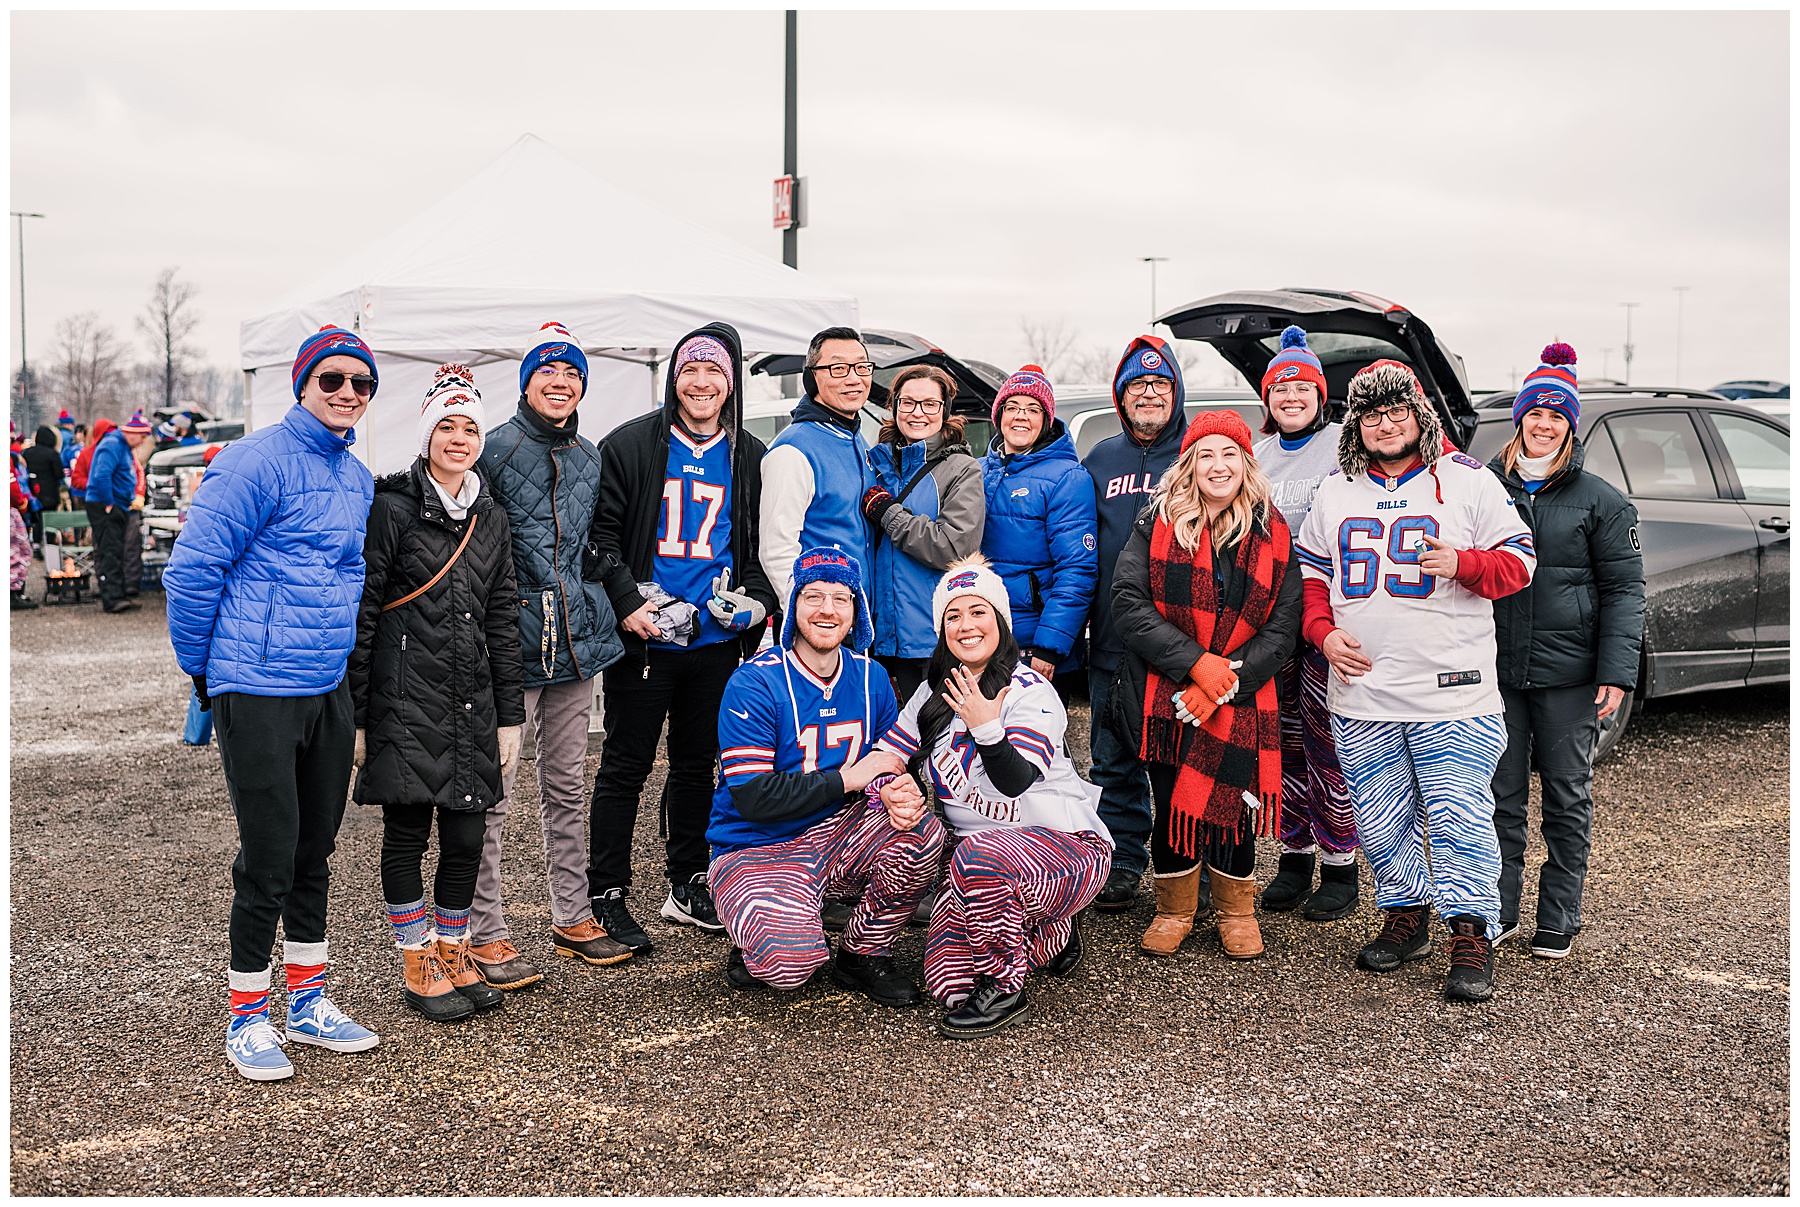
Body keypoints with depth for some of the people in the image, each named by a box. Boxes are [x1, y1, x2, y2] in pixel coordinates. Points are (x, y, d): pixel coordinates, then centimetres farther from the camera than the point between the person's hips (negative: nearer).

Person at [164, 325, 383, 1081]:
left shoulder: (357, 479, 11)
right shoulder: (257, 462, -12)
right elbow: (192, 568, -12)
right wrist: (203, 671, -4)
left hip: (328, 691, 7)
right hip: (258, 692, -7)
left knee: (314, 851, 15)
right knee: (269, 858, -1)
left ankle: (307, 1004, 28)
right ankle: (247, 1017, 15)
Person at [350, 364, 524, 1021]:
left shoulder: (492, 521, 11)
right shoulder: (392, 510, -5)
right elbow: (361, 615, -6)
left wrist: (509, 715, 10)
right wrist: (354, 714, -9)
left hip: (472, 706, 5)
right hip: (404, 702, -5)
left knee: (466, 835, 7)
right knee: (407, 832, 3)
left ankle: (454, 955, 24)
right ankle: (418, 967, 16)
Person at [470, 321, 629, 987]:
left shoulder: (590, 458, 14)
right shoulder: (495, 448, -6)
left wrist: (608, 602, 15)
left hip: (575, 638, 6)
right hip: (509, 643, -6)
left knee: (567, 786, 15)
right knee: (493, 793, -3)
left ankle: (572, 918, 25)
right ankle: (485, 935, 7)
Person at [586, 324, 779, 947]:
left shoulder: (750, 458, 10)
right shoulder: (631, 445, -2)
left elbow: (763, 544, 16)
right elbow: (602, 532, -3)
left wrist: (756, 599, -1)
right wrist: (628, 603, -14)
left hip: (716, 639, 4)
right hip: (644, 637, -4)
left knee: (698, 762, 14)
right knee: (627, 765, 2)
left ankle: (688, 885, 27)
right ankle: (607, 896, 11)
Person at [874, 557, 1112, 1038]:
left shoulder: (1030, 691, -11)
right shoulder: (936, 691, 8)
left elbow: (1015, 782, -22)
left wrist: (986, 728, -36)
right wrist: (895, 792, -17)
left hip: (1066, 848, -6)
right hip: (990, 861, 6)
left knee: (980, 854, -40)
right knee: (947, 977, -15)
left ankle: (1002, 989, -16)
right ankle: (1049, 935, 16)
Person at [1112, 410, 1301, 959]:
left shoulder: (1272, 535, 2)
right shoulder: (1157, 523, 0)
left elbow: (1282, 629, 0)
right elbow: (1128, 605, -9)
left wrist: (1225, 681, -13)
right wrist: (1196, 662, -17)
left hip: (1239, 695, 0)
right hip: (1164, 690, 0)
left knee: (1230, 800, 1)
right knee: (1171, 800, 4)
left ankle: (1235, 908, 25)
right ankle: (1174, 910, 24)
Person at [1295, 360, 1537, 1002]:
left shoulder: (1468, 480, 1)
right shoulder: (1335, 492, 12)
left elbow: (1519, 562, 2)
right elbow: (1310, 573, 18)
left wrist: (1462, 563, -18)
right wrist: (1324, 632, 1)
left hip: (1453, 691, -4)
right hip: (1361, 692, 4)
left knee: (1460, 816, -7)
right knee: (1378, 821, 10)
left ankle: (1472, 937, 2)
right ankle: (1406, 915, 28)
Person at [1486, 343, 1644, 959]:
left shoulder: (1601, 501, 2)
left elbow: (1623, 589, 0)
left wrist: (1617, 671, -10)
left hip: (1568, 673, -1)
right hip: (1496, 670, 1)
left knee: (1567, 796, 7)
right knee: (1500, 793, 6)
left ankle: (1558, 919, 17)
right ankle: (1498, 911, 18)